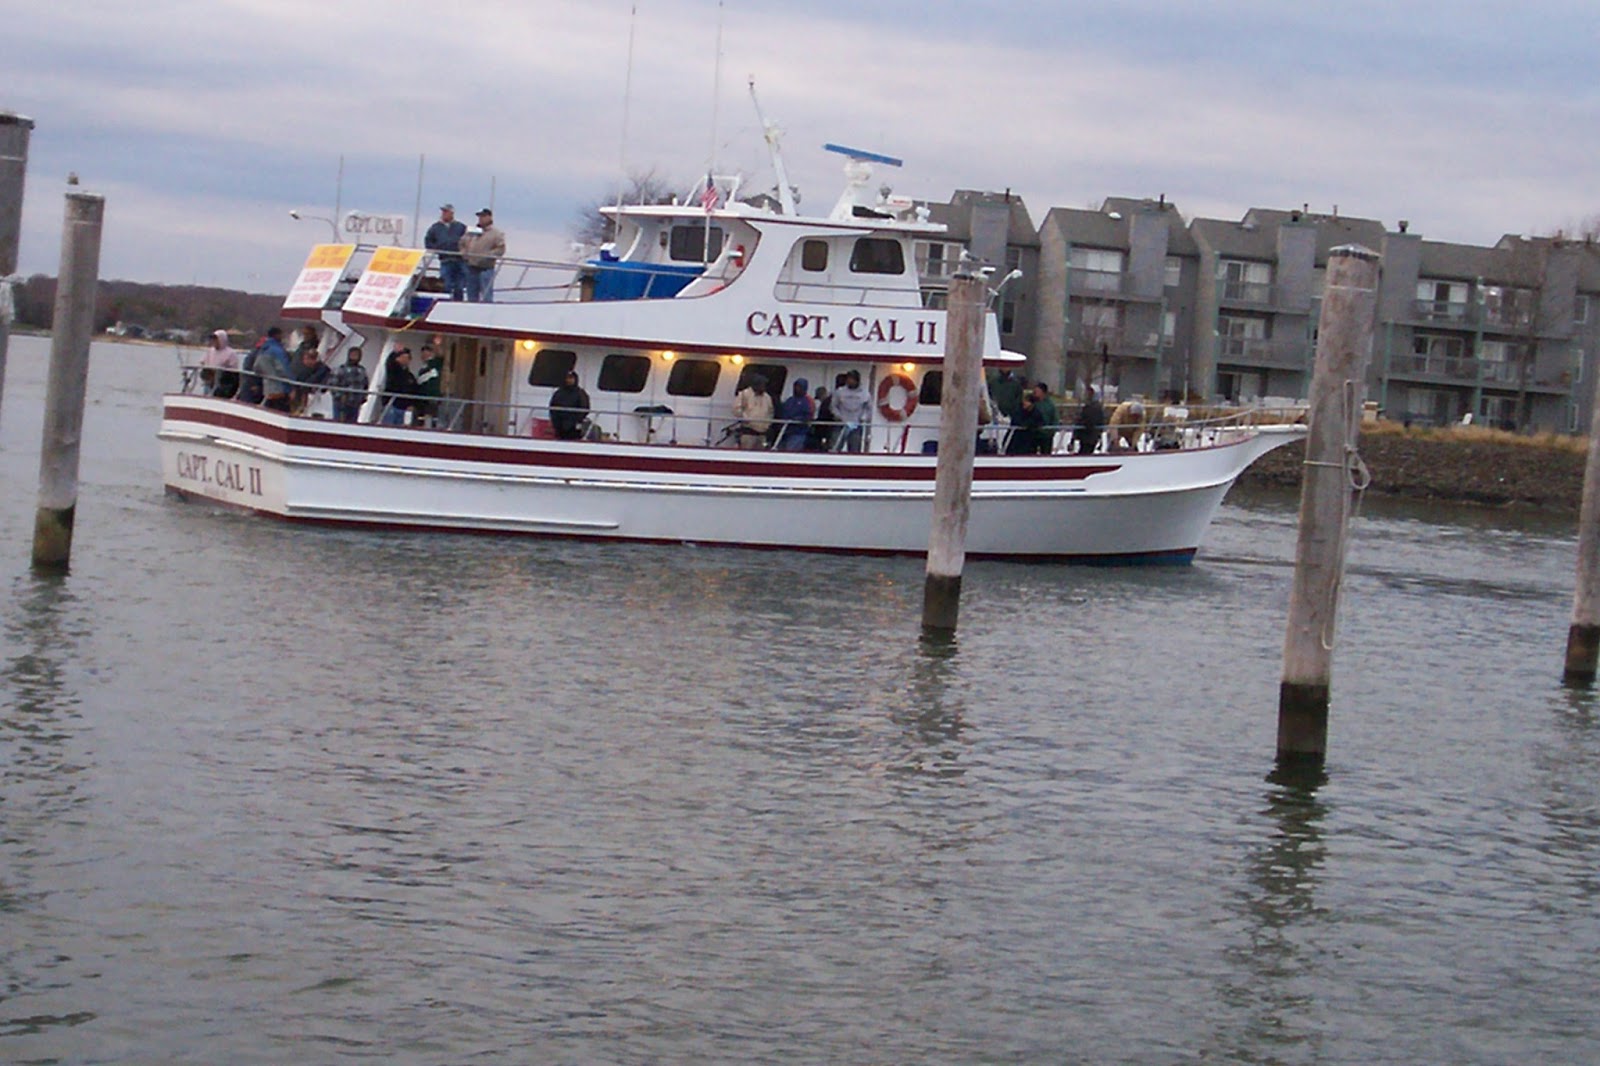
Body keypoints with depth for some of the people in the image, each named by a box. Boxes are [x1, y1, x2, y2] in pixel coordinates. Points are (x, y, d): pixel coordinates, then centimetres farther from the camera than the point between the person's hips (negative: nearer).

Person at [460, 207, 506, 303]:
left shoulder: (496, 233, 0)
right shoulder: (472, 231, 18)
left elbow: (501, 249, -8)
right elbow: (462, 243, 26)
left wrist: (487, 255, -18)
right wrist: (464, 252, 5)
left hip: (486, 268, -6)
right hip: (471, 267, 6)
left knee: (486, 295, -12)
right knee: (472, 294, 11)